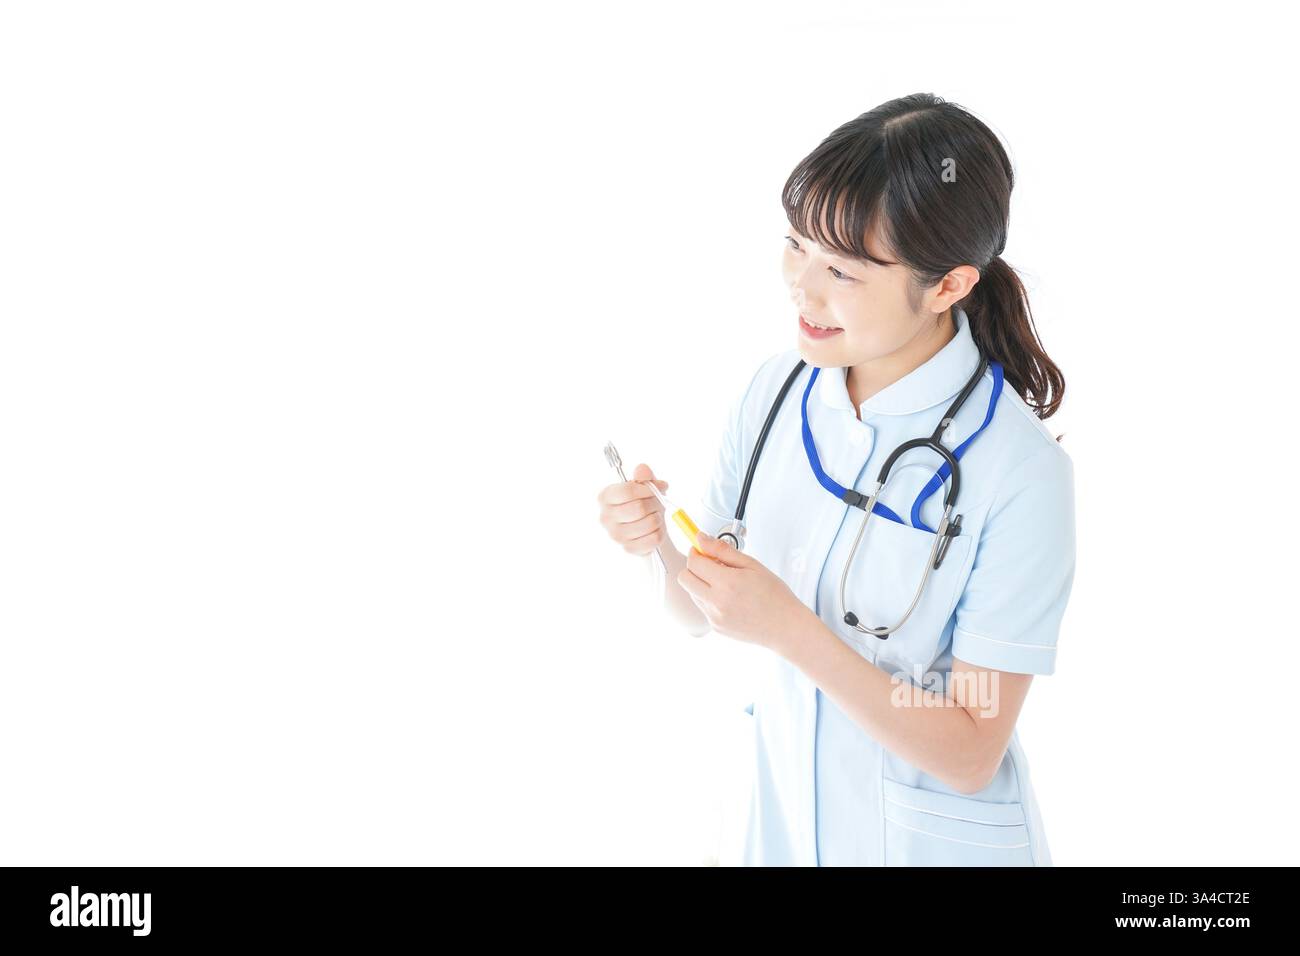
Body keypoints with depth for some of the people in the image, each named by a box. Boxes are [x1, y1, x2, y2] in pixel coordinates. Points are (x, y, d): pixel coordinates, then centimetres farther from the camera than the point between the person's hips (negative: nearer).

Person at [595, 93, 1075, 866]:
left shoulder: (1021, 473, -25)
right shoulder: (778, 388, -9)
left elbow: (969, 755, -22)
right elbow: (701, 614, -1)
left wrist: (790, 628, -31)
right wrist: (660, 540, -21)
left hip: (935, 837, -4)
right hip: (783, 809, 5)